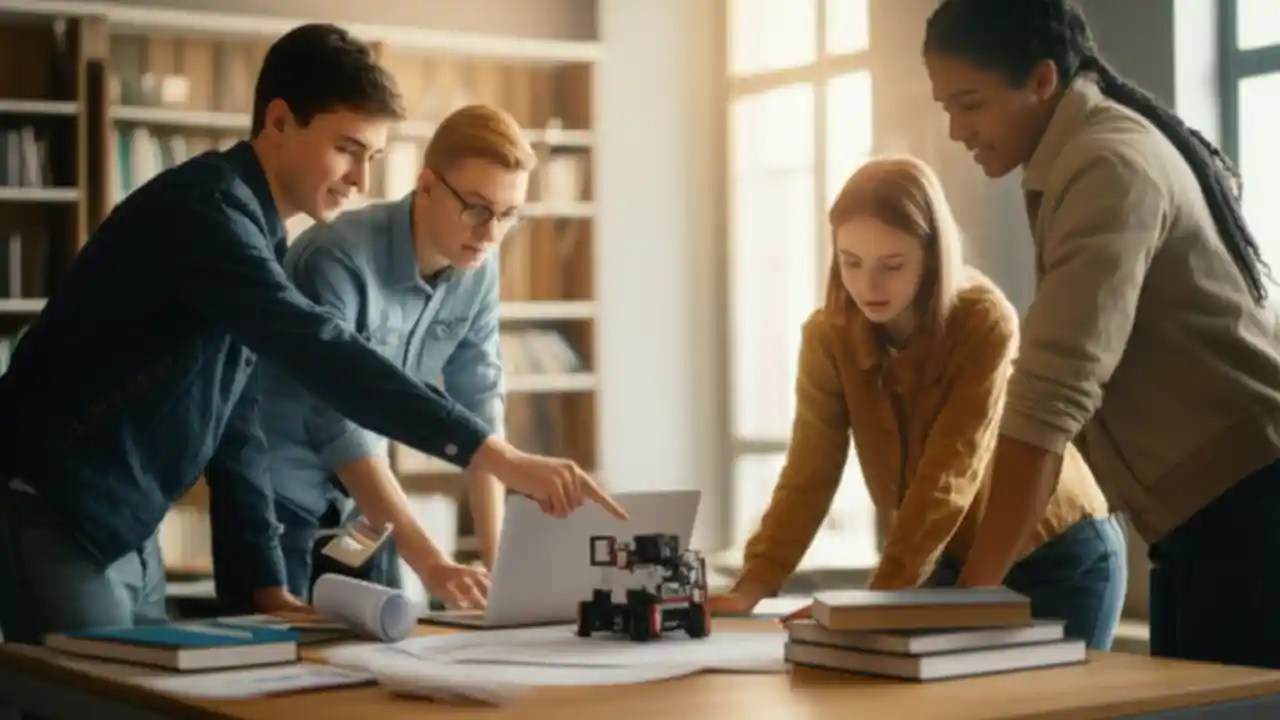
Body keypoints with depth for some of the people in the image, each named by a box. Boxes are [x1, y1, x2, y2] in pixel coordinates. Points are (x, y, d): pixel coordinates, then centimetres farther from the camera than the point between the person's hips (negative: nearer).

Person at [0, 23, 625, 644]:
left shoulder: (257, 233, 10)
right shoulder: (204, 211, -21)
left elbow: (233, 419, 12)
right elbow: (320, 355, -34)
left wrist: (268, 583, 8)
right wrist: (496, 456, -39)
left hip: (128, 531, 9)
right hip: (51, 520, -9)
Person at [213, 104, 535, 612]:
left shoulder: (477, 270, -7)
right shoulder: (340, 257, -27)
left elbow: (479, 409, -5)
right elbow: (337, 424, -32)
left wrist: (496, 557, -13)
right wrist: (429, 563, -37)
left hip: (359, 497, 6)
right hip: (273, 491, -6)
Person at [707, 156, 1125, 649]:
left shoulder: (986, 324, -26)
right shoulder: (829, 335, -13)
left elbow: (948, 477, -31)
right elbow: (809, 472, -16)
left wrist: (879, 598, -37)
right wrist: (753, 586, -29)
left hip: (1059, 558, -4)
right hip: (959, 562, 4)